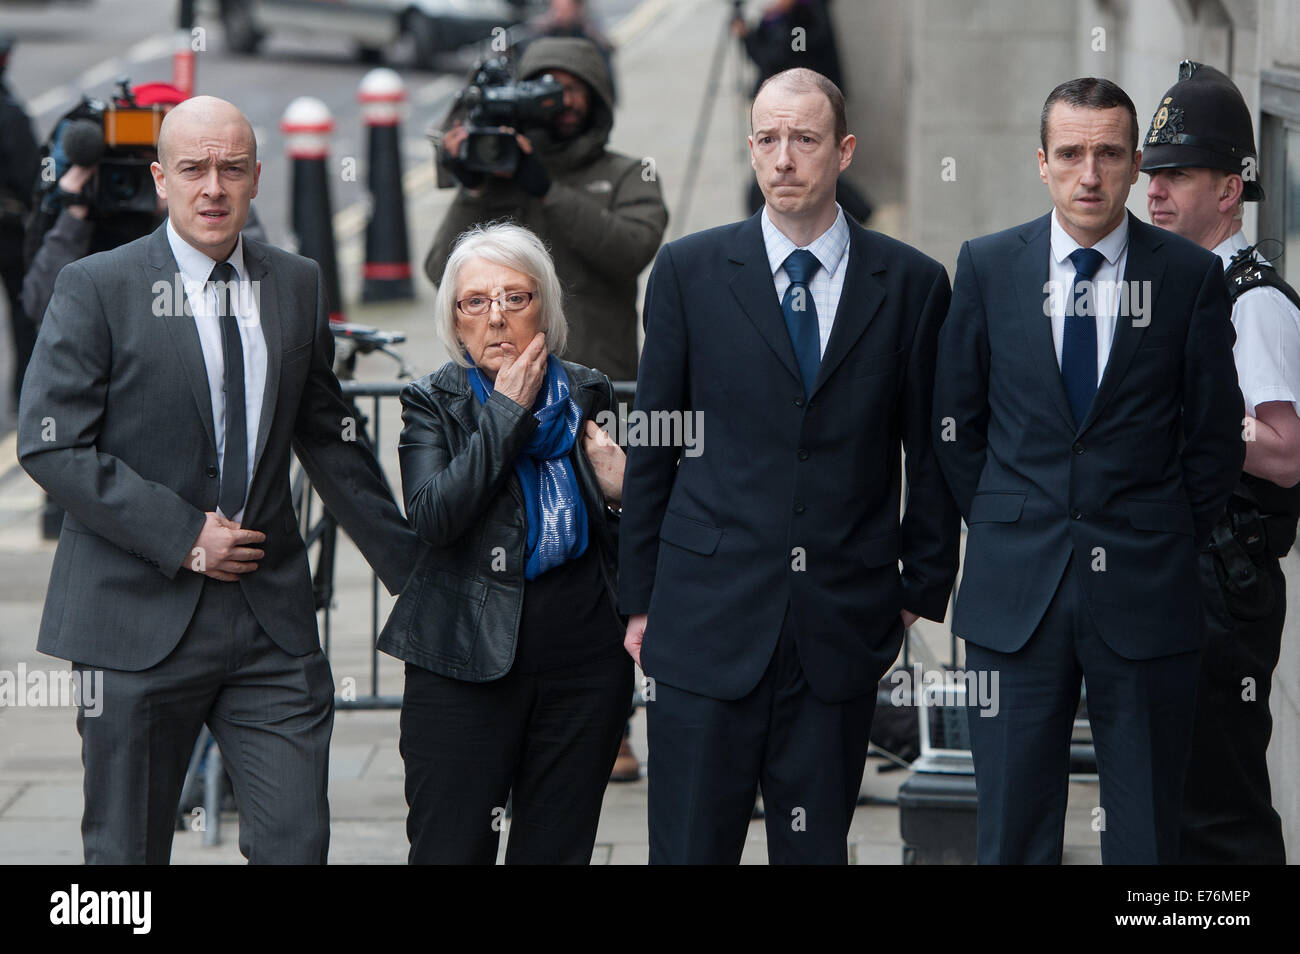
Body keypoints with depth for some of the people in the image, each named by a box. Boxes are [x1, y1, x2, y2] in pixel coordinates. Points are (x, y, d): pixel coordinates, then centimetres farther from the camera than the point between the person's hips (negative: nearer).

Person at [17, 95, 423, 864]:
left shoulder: (297, 286, 11)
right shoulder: (95, 290, -3)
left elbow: (329, 440, 20)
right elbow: (50, 444, -10)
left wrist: (413, 570, 20)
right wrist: (183, 535, -14)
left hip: (273, 622, 3)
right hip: (139, 619, -3)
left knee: (297, 842, -3)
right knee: (128, 850, 4)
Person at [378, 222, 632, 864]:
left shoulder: (588, 396, 10)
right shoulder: (433, 403, 2)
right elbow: (432, 516, -17)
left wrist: (620, 493, -4)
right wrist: (507, 413, -12)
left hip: (585, 661, 3)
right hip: (466, 663, -3)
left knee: (558, 848, 6)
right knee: (450, 848, -5)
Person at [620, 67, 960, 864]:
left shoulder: (912, 283, 4)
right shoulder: (690, 272, 3)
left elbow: (931, 454, 8)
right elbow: (652, 446, 6)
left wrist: (922, 591, 6)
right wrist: (641, 599, 4)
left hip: (843, 627, 1)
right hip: (710, 618, 0)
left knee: (818, 845, 6)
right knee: (691, 844, 0)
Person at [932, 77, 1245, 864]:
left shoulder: (1191, 276, 0)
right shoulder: (989, 267, 4)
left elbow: (1217, 437, 6)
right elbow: (956, 420, 11)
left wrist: (1171, 546, 4)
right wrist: (1005, 530, 7)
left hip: (1144, 593, -1)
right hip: (1015, 593, 1)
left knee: (1147, 831, 4)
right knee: (1013, 829, 4)